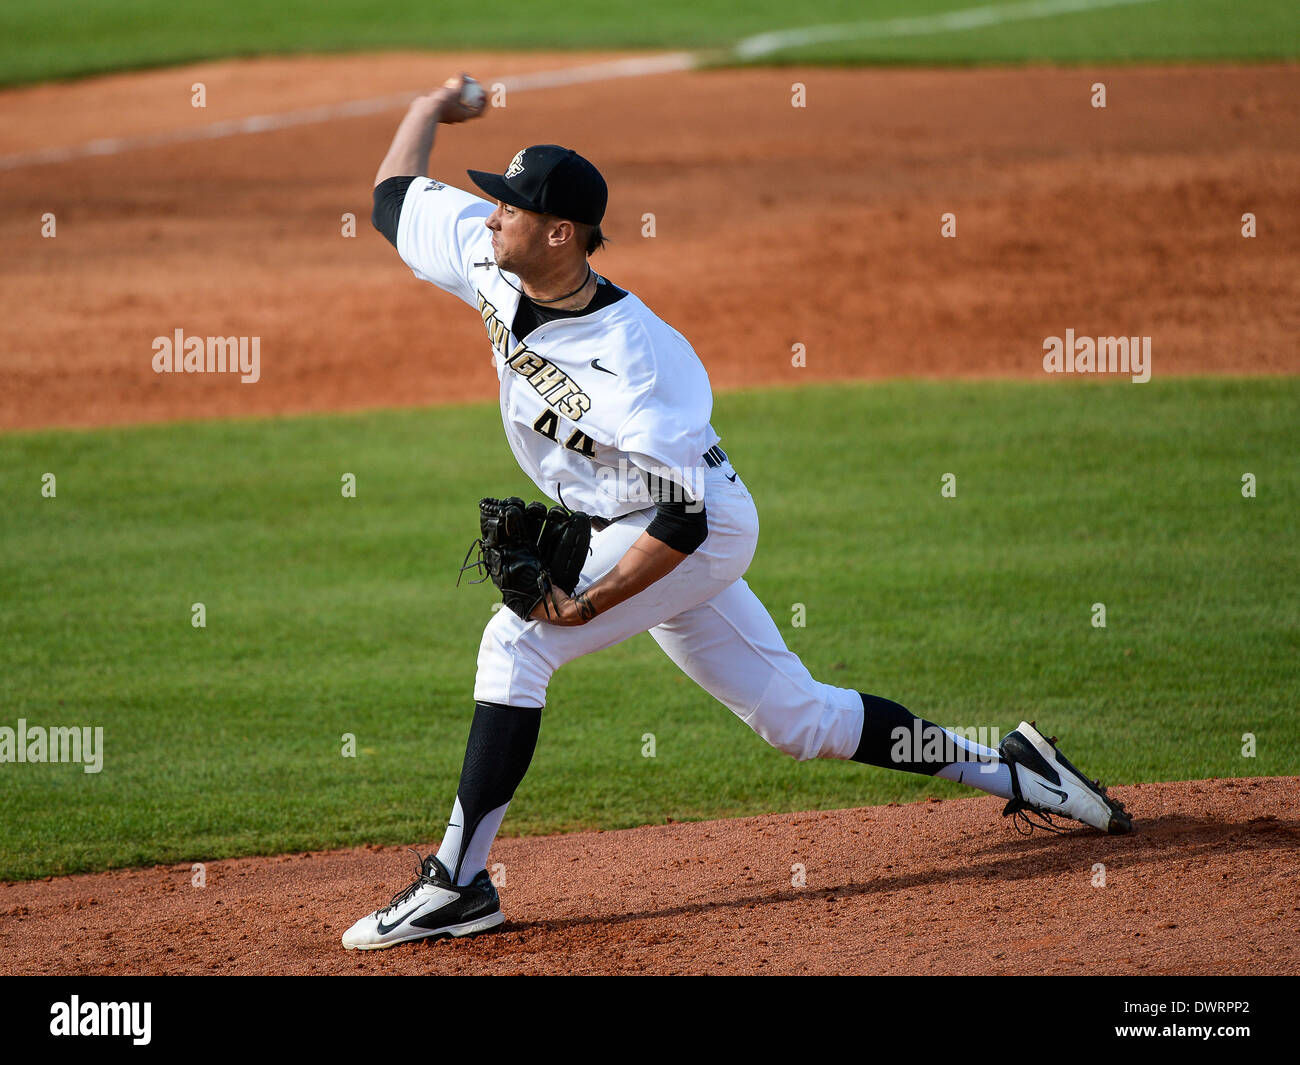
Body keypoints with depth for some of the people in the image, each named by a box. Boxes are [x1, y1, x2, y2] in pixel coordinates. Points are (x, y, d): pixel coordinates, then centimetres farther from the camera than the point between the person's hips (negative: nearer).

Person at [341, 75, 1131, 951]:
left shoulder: (629, 359, -31)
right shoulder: (492, 264, -10)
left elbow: (687, 513, -30)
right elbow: (395, 196, 8)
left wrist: (591, 604, -32)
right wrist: (433, 107, 18)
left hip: (704, 534, -8)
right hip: (640, 533, 8)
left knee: (515, 643, -22)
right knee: (801, 718, 13)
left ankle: (458, 885, -20)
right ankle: (1006, 770, 26)